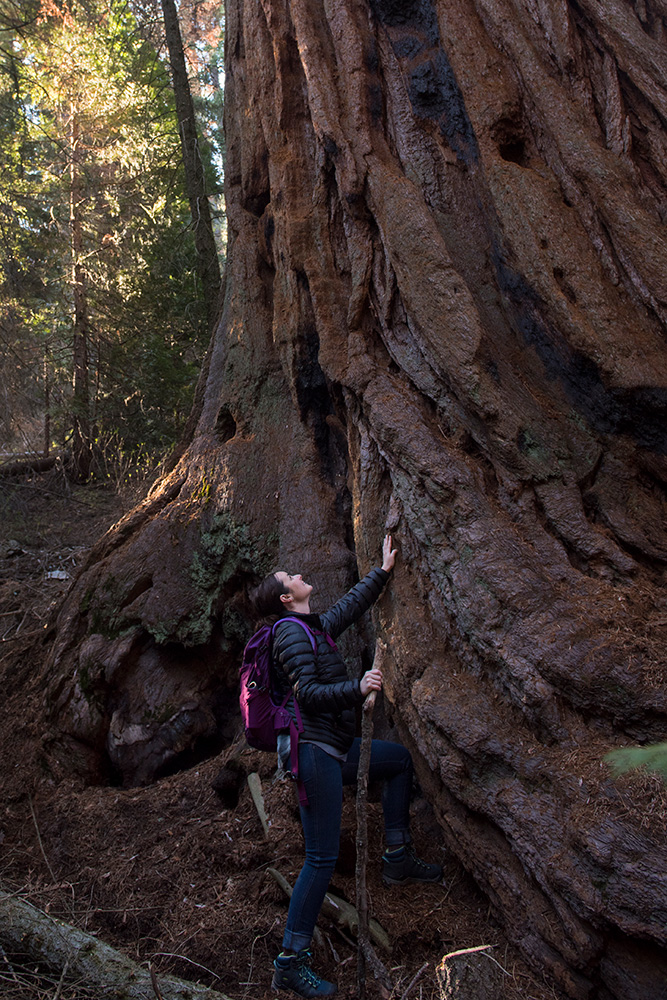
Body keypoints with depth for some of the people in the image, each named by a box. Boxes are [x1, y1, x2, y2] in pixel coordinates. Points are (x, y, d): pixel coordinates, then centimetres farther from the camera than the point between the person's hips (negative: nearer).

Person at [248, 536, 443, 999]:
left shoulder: (316, 627, 15)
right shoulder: (292, 632, -13)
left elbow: (352, 604, 26)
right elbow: (307, 692, -21)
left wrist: (383, 571, 26)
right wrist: (357, 688, -31)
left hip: (334, 747, 10)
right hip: (313, 749, -10)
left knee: (401, 758, 21)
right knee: (322, 856, -7)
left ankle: (397, 857, 24)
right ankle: (291, 961, 3)